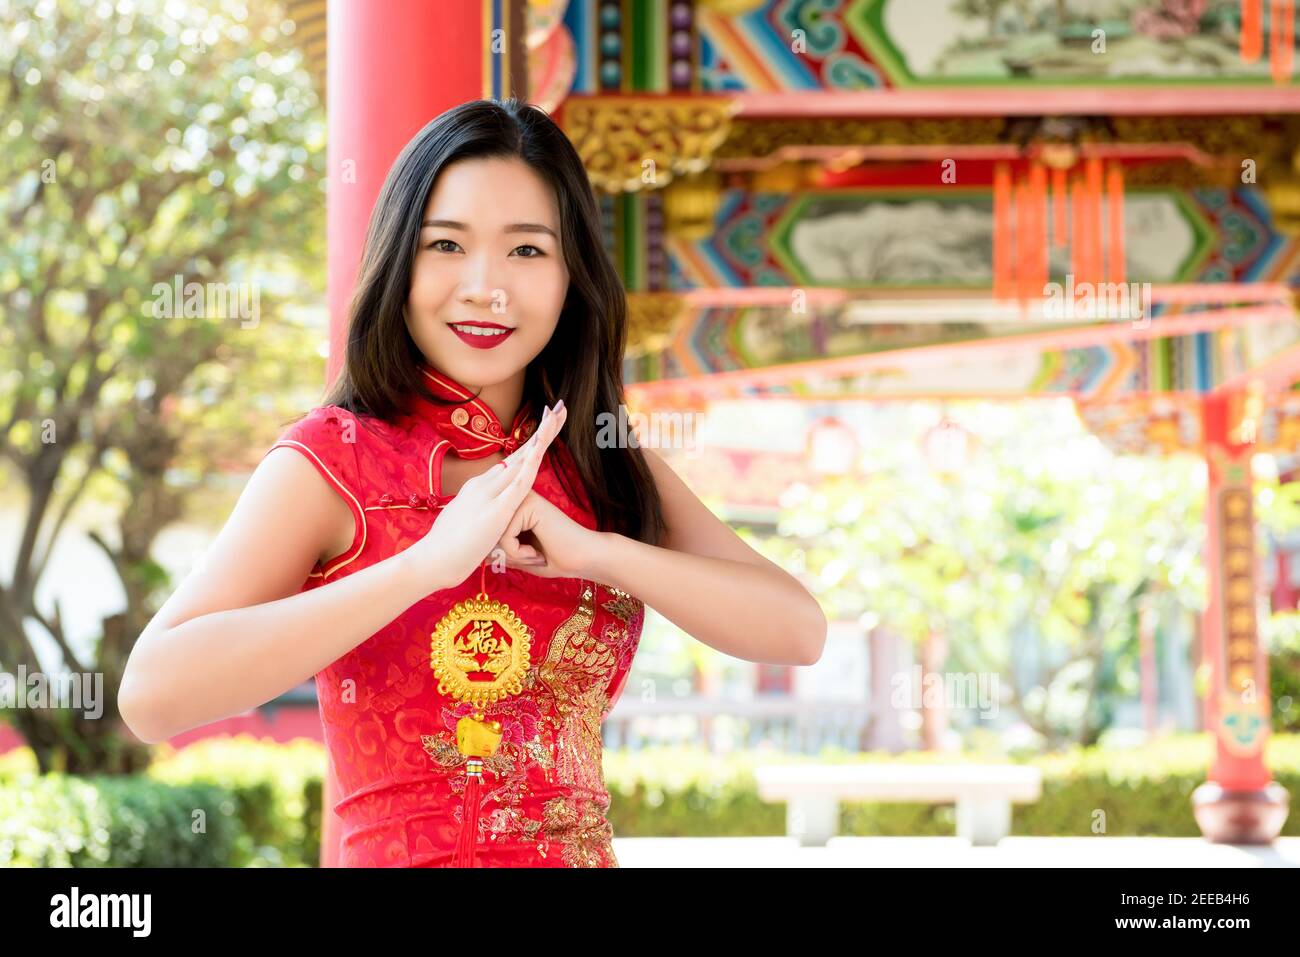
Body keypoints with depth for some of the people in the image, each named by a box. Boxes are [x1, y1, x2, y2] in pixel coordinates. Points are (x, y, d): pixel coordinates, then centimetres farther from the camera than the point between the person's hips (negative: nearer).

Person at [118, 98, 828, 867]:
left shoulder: (612, 468, 3)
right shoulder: (331, 457, -11)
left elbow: (799, 631, -8)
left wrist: (589, 550, -20)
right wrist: (429, 561, -28)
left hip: (584, 850, 4)